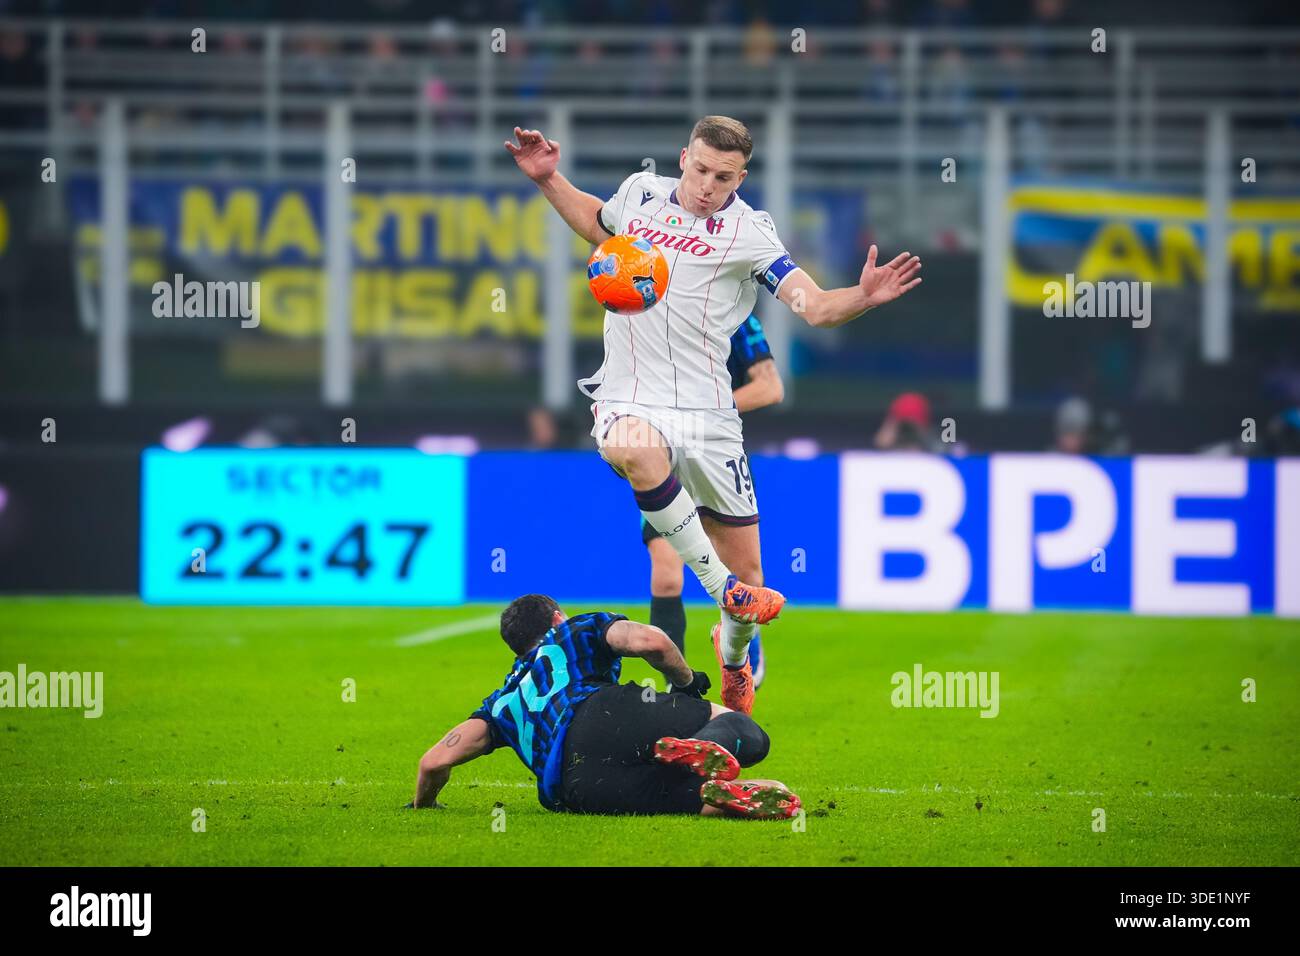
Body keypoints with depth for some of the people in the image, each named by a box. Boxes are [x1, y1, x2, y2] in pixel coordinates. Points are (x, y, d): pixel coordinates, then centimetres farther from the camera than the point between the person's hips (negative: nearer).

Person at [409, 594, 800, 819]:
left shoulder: (504, 700, 37)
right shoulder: (578, 630, 32)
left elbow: (436, 761, 21)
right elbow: (649, 642, 9)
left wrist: (422, 805, 41)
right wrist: (687, 681, 29)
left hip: (578, 787, 2)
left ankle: (721, 796, -44)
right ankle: (699, 750, -27)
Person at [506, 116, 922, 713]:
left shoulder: (749, 232, -4)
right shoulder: (640, 192, 7)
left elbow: (814, 306, -13)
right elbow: (597, 224, 32)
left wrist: (863, 297, -32)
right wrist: (549, 180, 20)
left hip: (706, 412, -1)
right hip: (629, 401, 1)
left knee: (746, 570, 4)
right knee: (634, 448, -40)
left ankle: (734, 652, 41)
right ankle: (721, 588, -30)